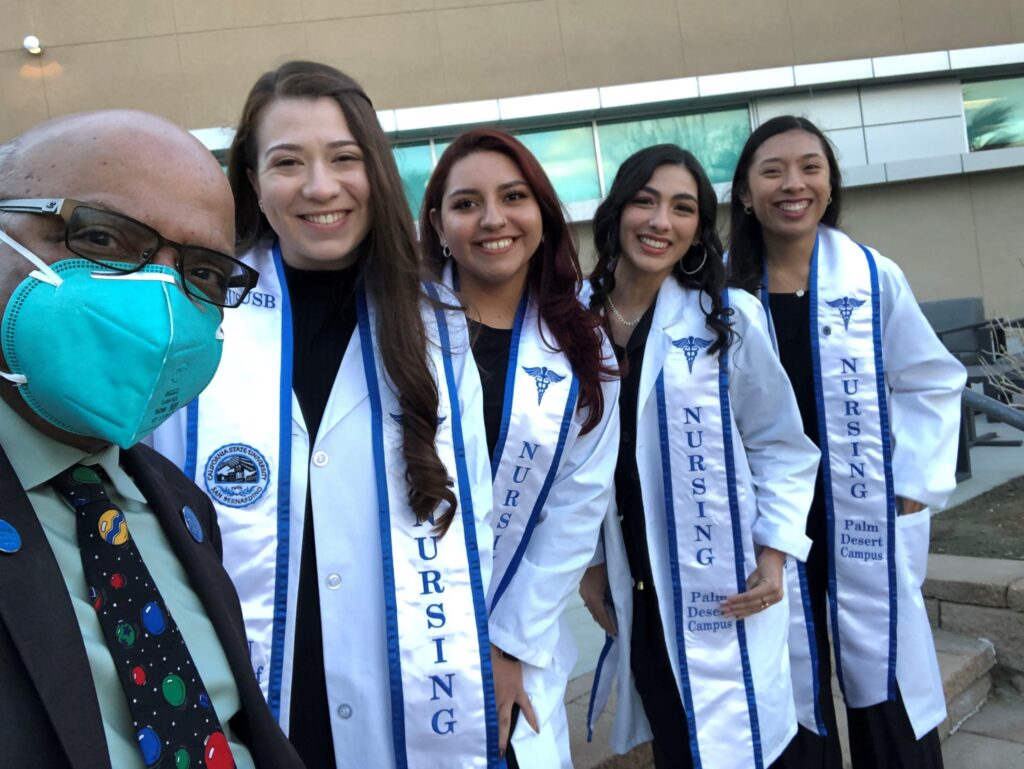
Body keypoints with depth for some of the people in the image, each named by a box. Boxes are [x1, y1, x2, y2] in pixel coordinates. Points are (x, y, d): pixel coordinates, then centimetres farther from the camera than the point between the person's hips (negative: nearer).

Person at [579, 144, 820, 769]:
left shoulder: (728, 319, -5)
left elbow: (782, 445, 0)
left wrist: (775, 551, -8)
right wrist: (589, 561, 8)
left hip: (724, 591, -2)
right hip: (633, 593, 2)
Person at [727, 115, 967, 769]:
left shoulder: (873, 277, -3)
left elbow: (931, 382, 4)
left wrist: (915, 485, -2)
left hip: (866, 517, 0)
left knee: (886, 689, 9)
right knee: (790, 690, 11)